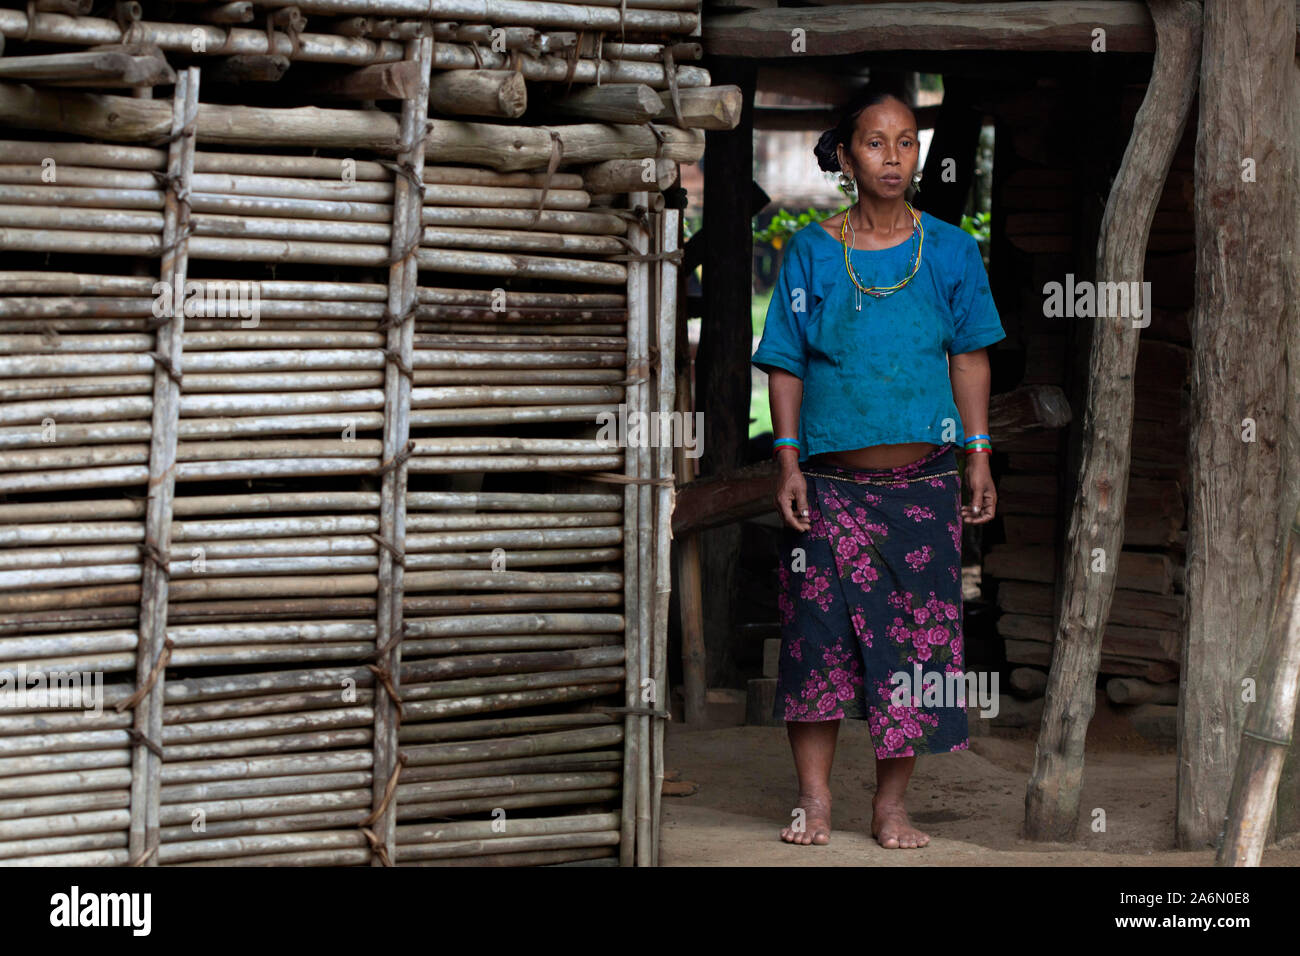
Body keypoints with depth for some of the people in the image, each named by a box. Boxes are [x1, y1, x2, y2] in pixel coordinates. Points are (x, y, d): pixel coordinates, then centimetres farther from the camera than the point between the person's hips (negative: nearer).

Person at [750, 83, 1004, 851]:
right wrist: (789, 461, -4)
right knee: (819, 633, -1)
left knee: (916, 638, 1)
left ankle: (892, 805, 12)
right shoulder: (812, 253, 2)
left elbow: (969, 357, 8)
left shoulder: (951, 250, 4)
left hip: (922, 484, 1)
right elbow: (786, 365, 4)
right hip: (830, 483, -1)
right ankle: (815, 801, 10)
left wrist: (979, 457, 3)